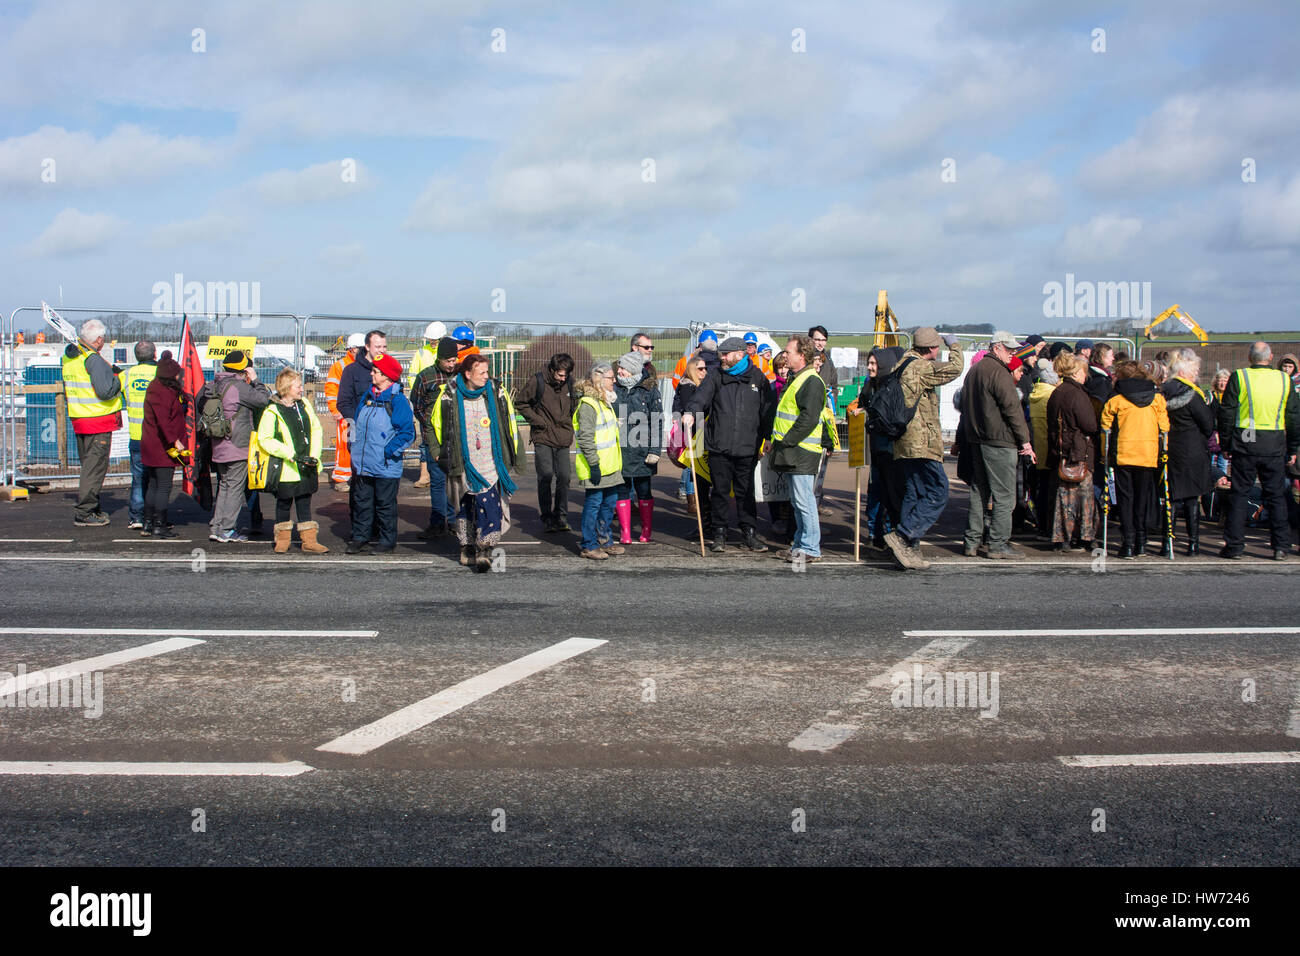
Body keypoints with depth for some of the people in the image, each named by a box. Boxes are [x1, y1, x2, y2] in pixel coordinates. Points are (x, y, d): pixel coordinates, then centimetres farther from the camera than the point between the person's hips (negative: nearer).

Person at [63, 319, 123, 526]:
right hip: (98, 422, -9)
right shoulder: (93, 360, -17)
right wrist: (117, 377, -7)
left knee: (89, 464, 18)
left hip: (78, 417, 9)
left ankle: (92, 508, 25)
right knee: (96, 466, -4)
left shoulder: (68, 357, 11)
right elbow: (105, 391, -24)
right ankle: (84, 513, -4)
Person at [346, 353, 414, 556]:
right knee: (361, 501, 12)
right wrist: (356, 450, 13)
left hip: (385, 466, -6)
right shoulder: (368, 396, 11)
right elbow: (358, 425, 21)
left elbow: (407, 432, -13)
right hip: (363, 464, 6)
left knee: (385, 505, 3)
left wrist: (389, 451, -16)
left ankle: (387, 541, 14)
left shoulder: (397, 400, -10)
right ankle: (360, 538, 22)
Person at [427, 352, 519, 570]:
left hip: (492, 462, -1)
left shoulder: (496, 391, 3)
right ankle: (467, 547, 21)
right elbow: (436, 424, 14)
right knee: (465, 504, 8)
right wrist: (439, 453, 10)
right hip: (463, 462, 1)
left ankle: (485, 550, -16)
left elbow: (510, 422, 15)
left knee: (489, 502, -13)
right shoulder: (450, 395, 1)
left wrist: (511, 453, 15)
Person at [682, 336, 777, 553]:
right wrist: (691, 412, -29)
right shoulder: (716, 376, 7)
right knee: (720, 491, 5)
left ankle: (749, 533, 17)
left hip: (746, 448, 0)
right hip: (719, 446, 0)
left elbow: (768, 411, 12)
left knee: (745, 492, 6)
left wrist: (765, 441, 8)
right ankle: (719, 534, 14)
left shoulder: (758, 378, 7)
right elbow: (702, 396, -8)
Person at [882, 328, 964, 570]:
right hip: (921, 444, -10)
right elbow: (955, 368, -10)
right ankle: (901, 536, -13)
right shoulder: (921, 367, -13)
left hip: (903, 446, 10)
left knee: (913, 495, 11)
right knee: (938, 494, -6)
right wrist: (954, 345, 8)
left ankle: (909, 550, 11)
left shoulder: (900, 366, 13)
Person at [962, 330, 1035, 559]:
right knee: (1004, 496, -3)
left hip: (976, 440, 9)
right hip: (999, 441, -9)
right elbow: (1012, 408, -16)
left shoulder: (973, 370, 16)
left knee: (978, 492, 13)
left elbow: (965, 405, 22)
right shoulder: (998, 371, -14)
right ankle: (998, 544, -3)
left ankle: (972, 542, 15)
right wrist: (1025, 440, -11)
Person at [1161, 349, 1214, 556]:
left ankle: (1167, 542, 3)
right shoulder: (1191, 394, -15)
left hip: (1171, 451, 5)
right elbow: (1208, 425, -9)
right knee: (1192, 498, 4)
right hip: (1192, 453, -5)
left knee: (1173, 497, 8)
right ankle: (1193, 542, 9)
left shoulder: (1165, 392, 4)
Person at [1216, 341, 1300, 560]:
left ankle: (1234, 546, 5)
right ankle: (1280, 547, 10)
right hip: (1275, 445, 1)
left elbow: (1226, 413, -3)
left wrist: (1225, 444, 5)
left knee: (1239, 494, 4)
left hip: (1245, 443, -1)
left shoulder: (1239, 377, -4)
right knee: (1276, 496, 9)